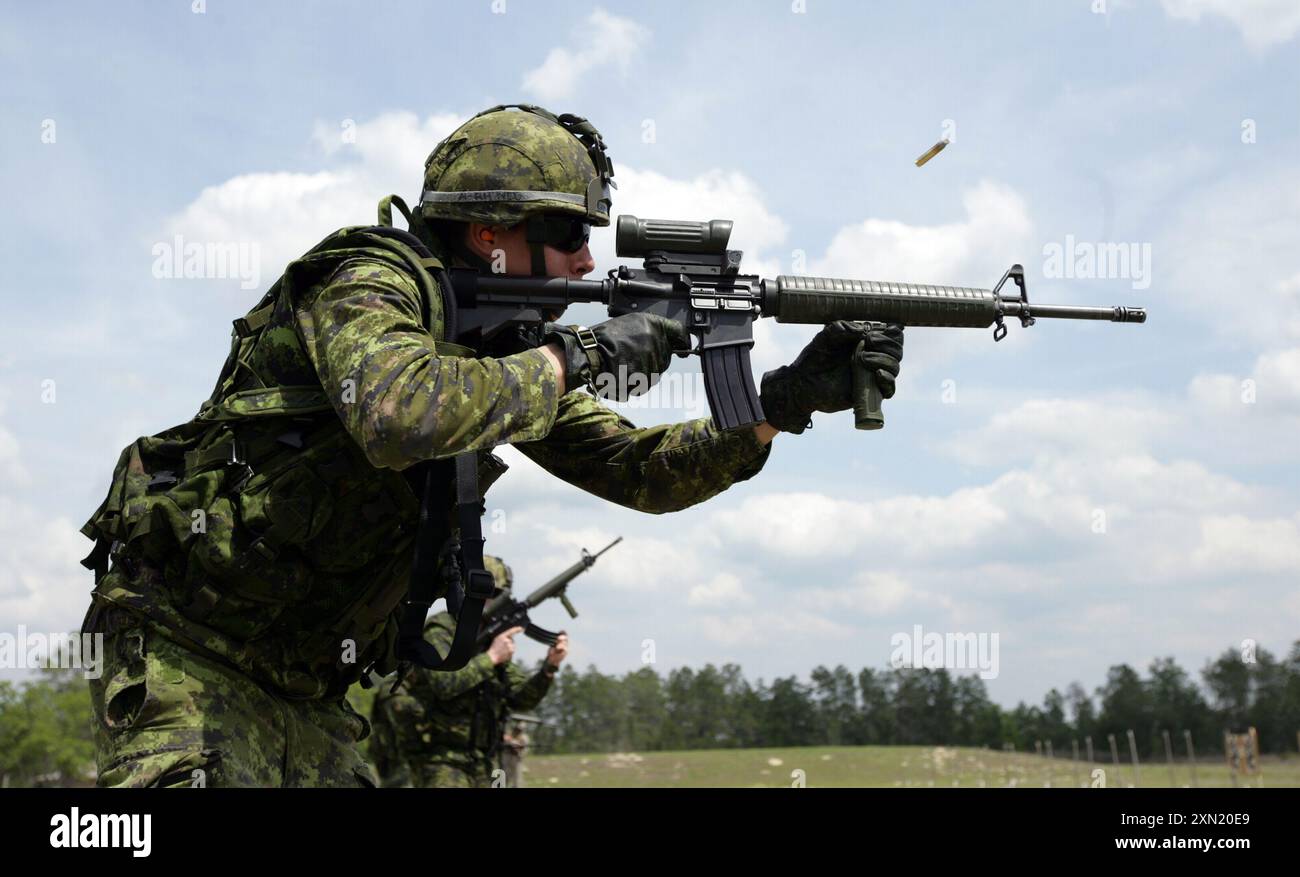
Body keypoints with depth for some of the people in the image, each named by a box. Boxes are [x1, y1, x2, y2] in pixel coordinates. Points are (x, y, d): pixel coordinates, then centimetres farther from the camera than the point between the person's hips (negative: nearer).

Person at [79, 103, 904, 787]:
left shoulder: (510, 352, 8)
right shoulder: (375, 282, -17)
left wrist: (786, 400, -3)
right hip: (186, 658, -8)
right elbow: (400, 413, -38)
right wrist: (575, 354, -26)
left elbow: (642, 470, 9)